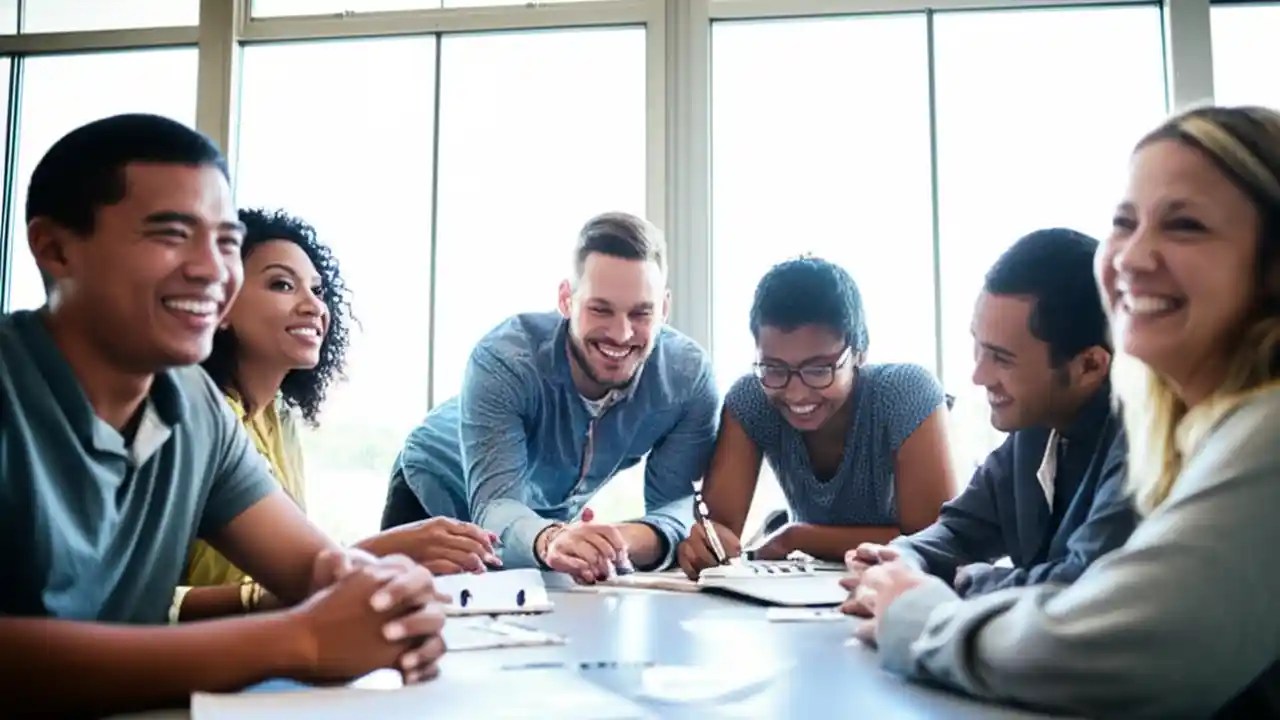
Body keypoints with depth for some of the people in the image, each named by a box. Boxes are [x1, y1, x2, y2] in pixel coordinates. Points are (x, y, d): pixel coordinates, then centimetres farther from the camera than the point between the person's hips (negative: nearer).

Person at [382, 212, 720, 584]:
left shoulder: (689, 377, -26)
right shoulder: (503, 359, -34)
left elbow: (676, 500, -27)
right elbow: (494, 505, -40)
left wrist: (632, 540, -50)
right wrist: (549, 540, -63)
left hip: (552, 517, 3)